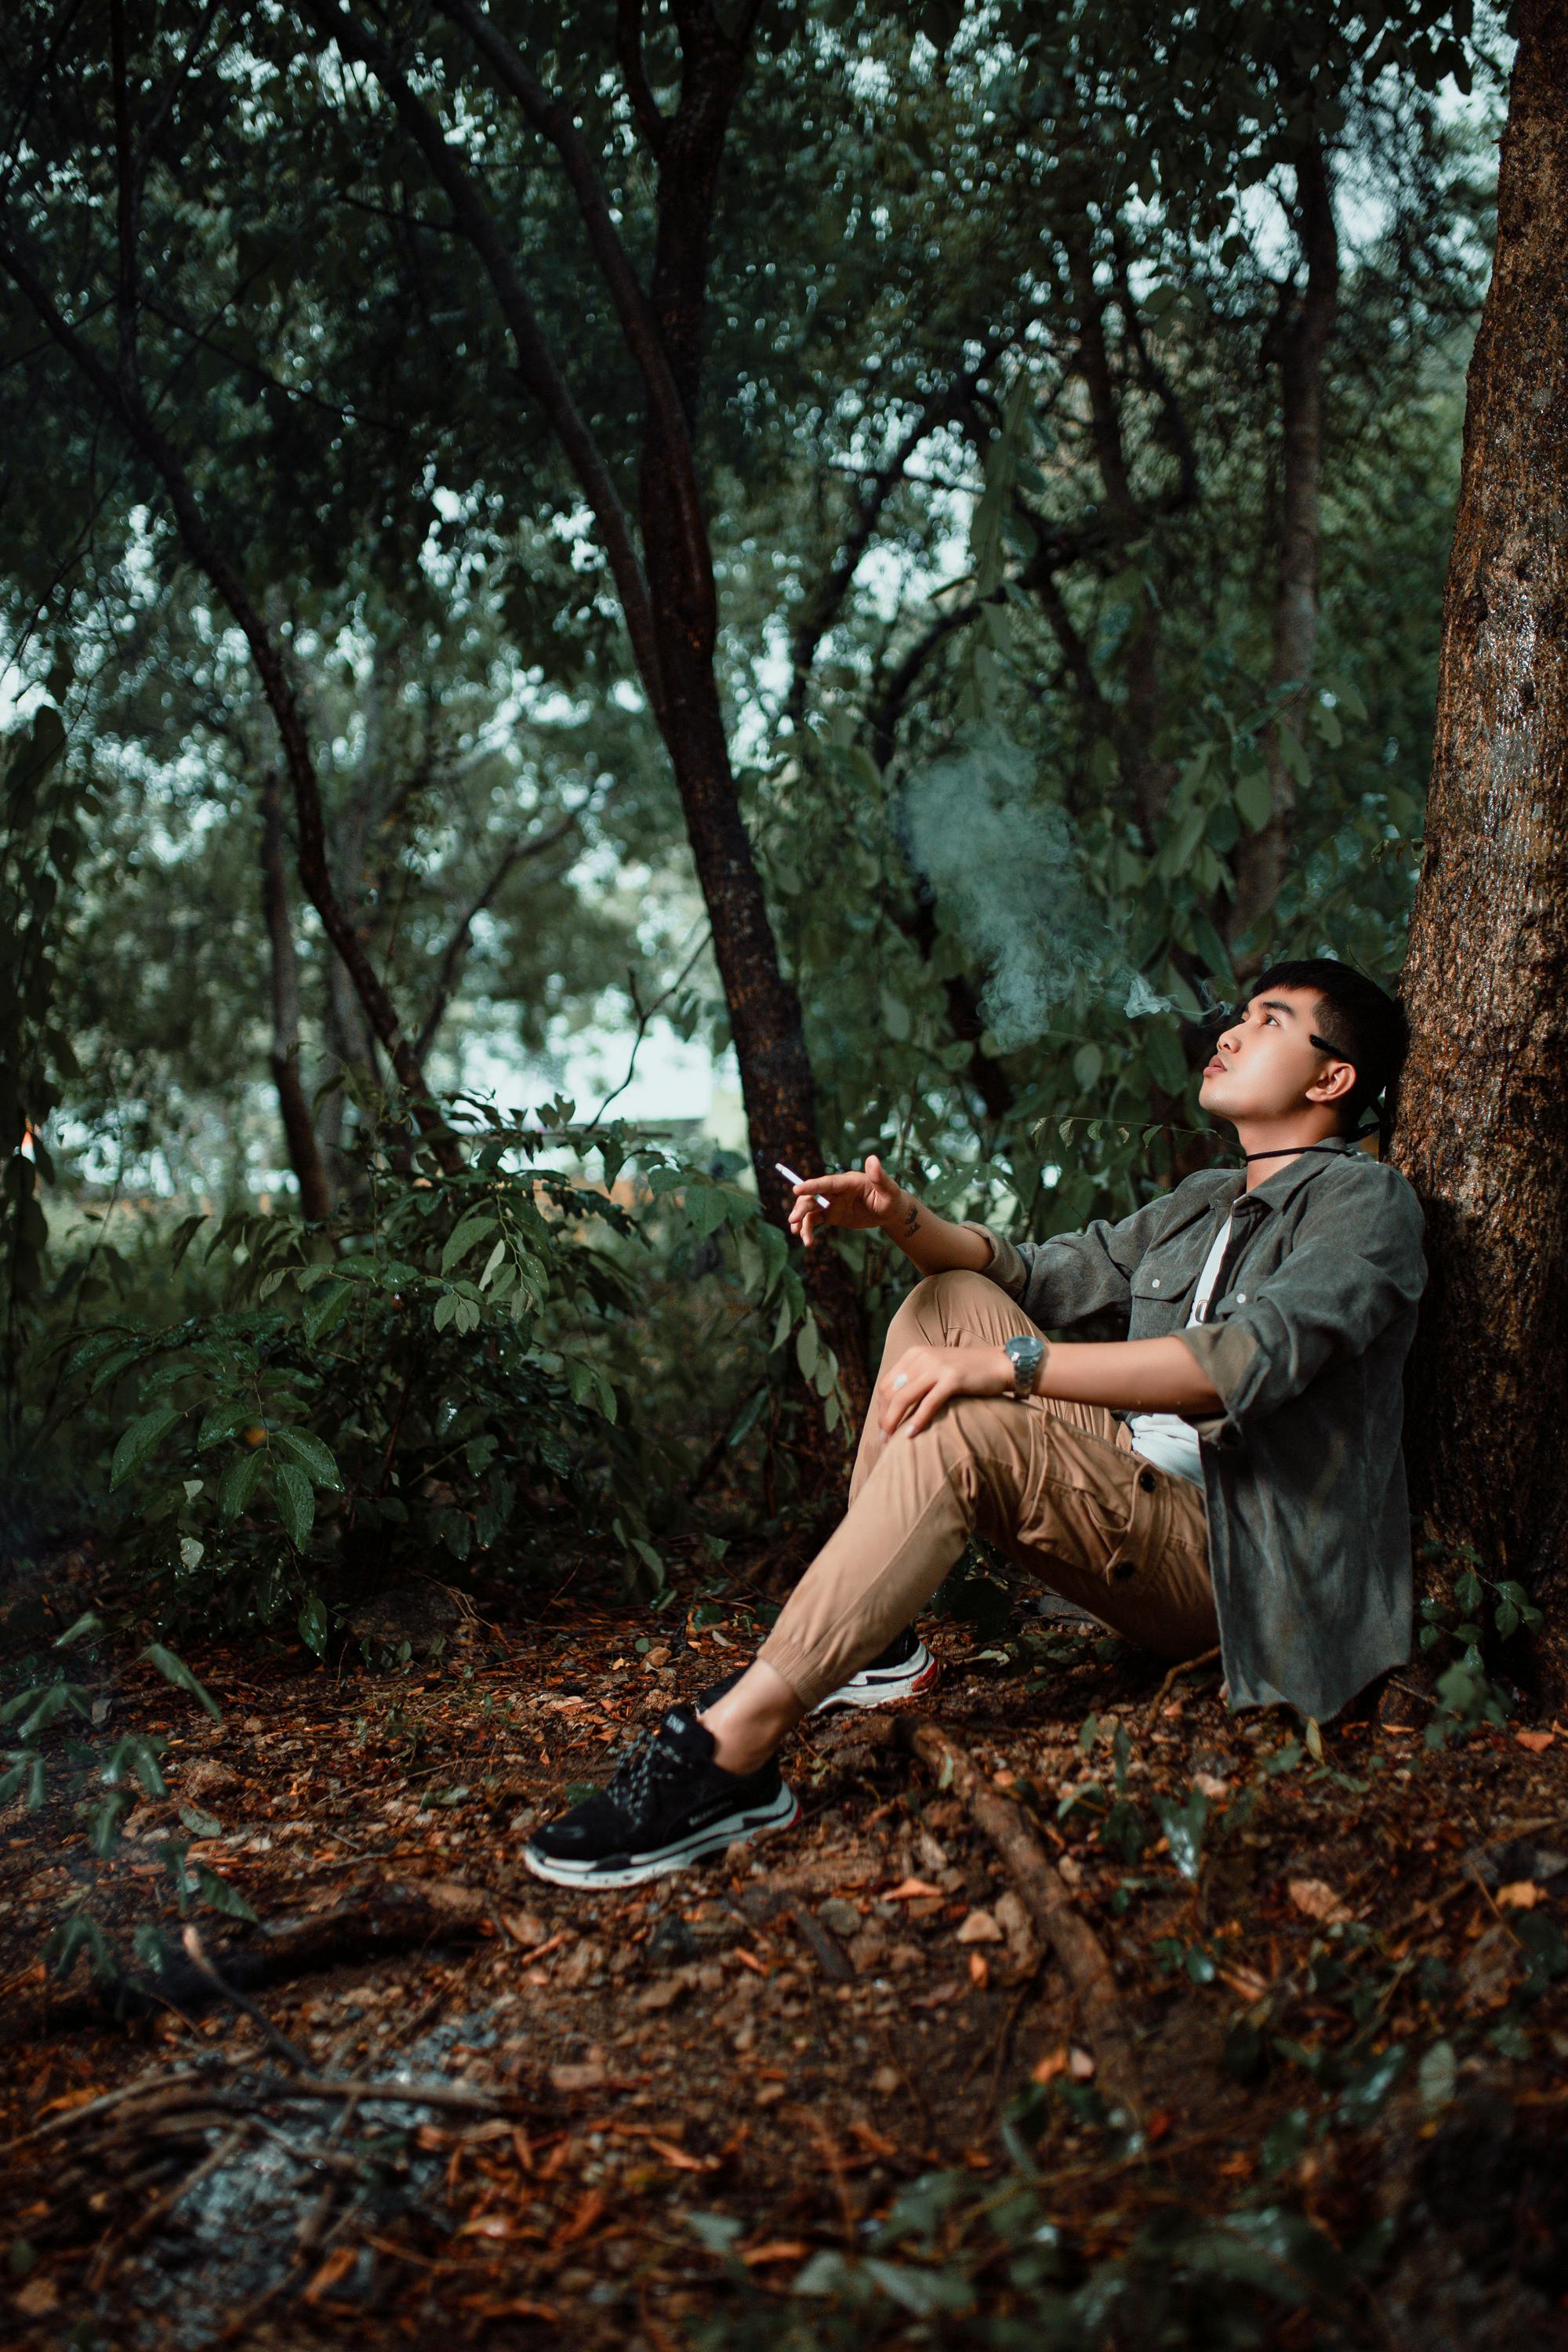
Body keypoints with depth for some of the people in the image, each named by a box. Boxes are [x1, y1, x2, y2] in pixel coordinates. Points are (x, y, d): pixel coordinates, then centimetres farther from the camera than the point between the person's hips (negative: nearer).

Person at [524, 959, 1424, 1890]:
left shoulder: (1364, 1201, -6)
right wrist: (900, 1214, -2)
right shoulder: (1202, 1203, 21)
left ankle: (730, 1751, -36)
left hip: (1228, 1561, -8)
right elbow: (1033, 1273, 19)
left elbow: (1239, 1361, -24)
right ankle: (867, 1634, -7)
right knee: (949, 1299, 0)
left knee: (964, 1428, -31)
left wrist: (999, 1365, -29)